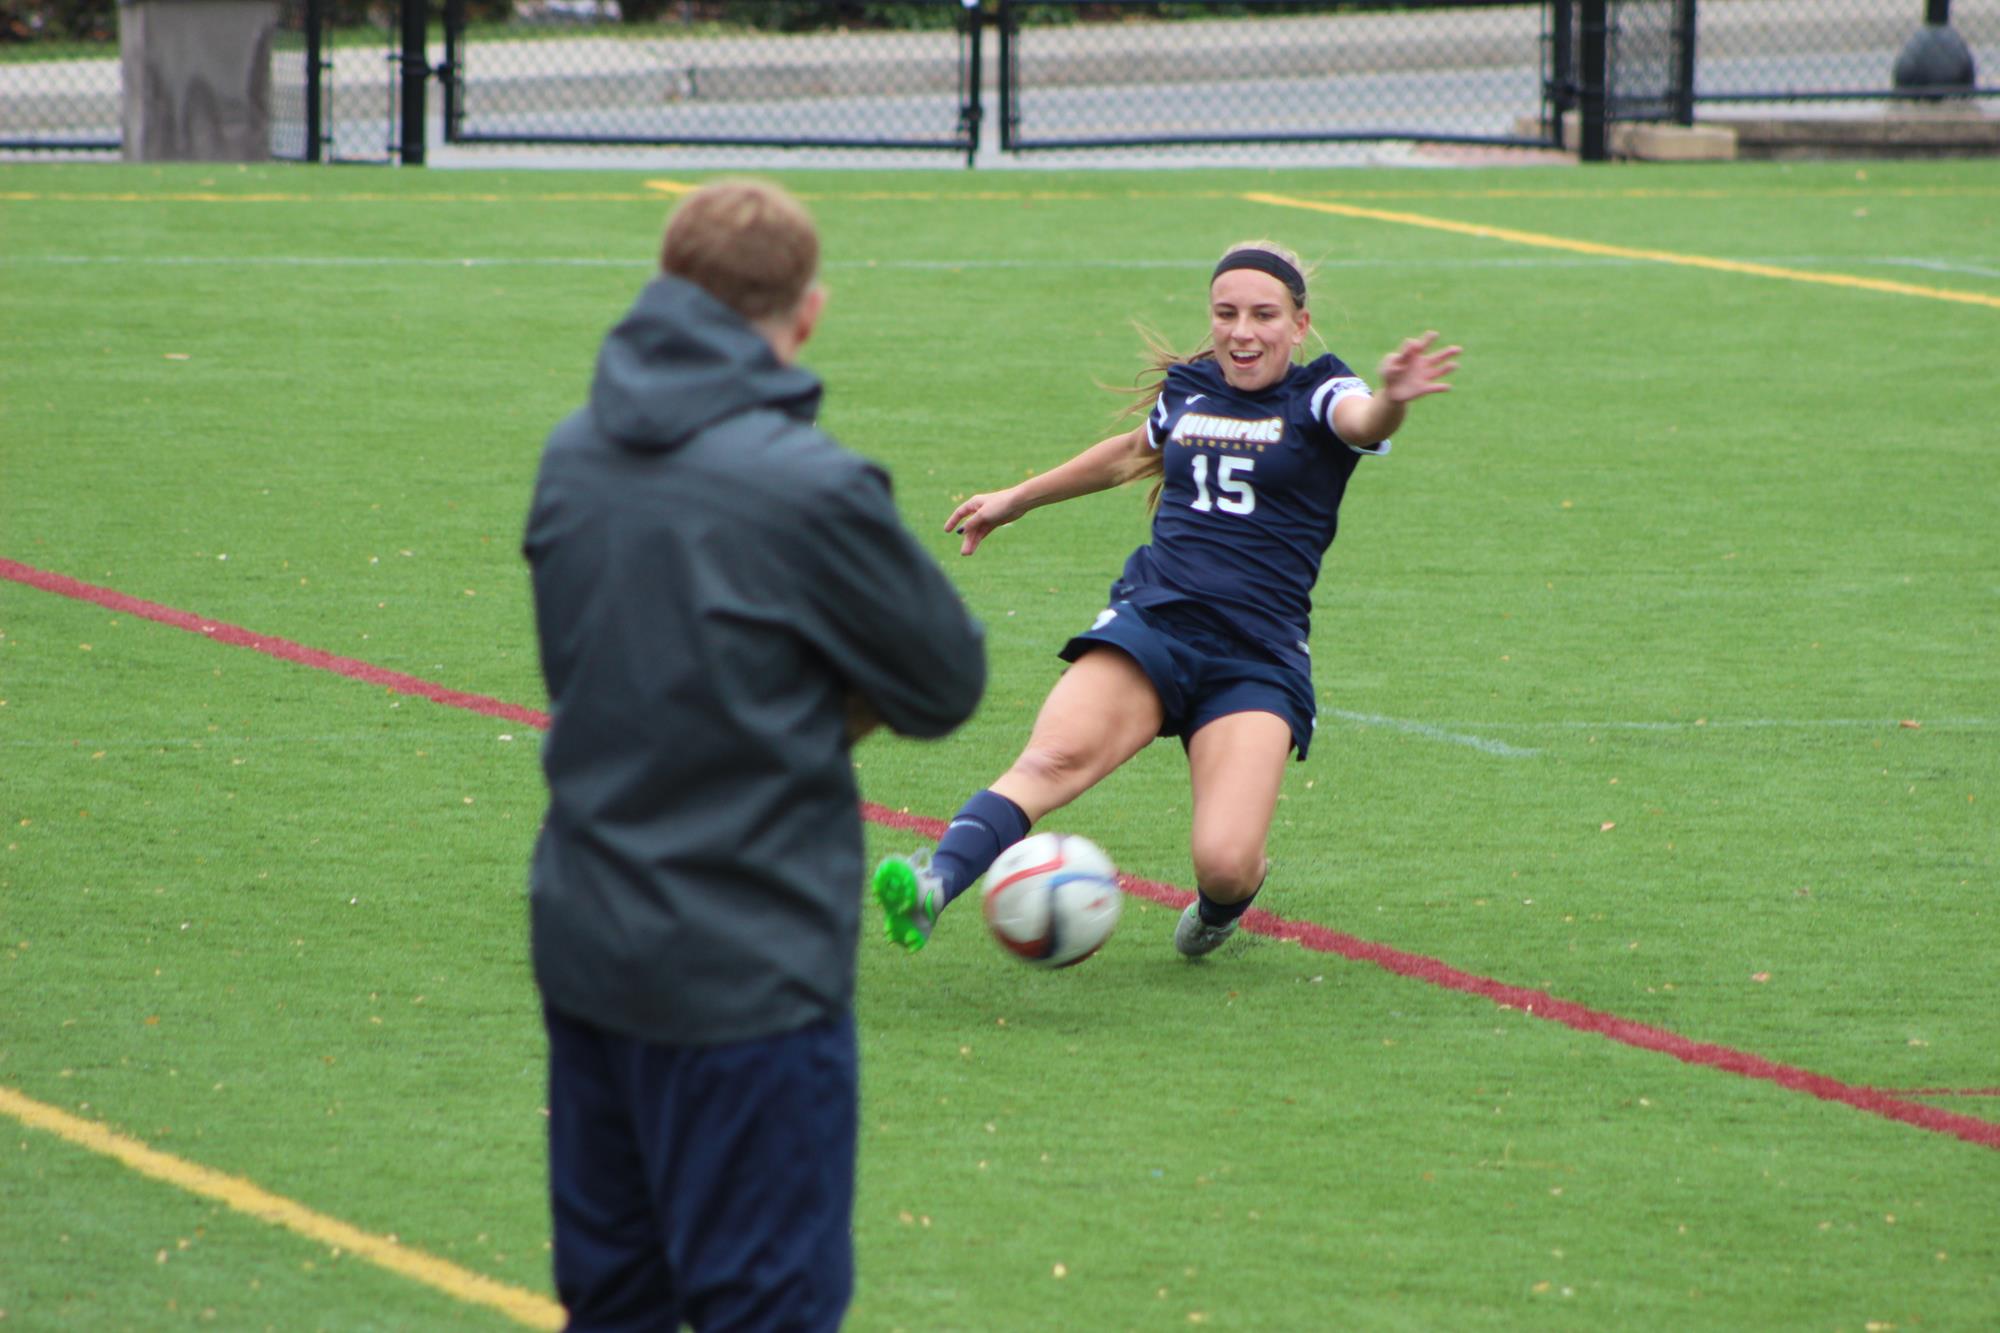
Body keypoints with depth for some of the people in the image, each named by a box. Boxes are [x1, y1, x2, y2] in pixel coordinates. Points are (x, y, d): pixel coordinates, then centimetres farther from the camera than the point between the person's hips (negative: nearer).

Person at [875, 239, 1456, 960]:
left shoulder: (1317, 397, 2)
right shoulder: (1187, 389, 15)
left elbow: (1363, 424, -23)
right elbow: (1138, 451, 37)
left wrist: (1390, 403, -48)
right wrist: (1017, 498, 48)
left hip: (1259, 659, -3)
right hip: (1151, 622, 3)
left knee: (1224, 863, -19)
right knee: (1053, 758, -27)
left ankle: (1221, 903, 18)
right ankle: (933, 886, -45)